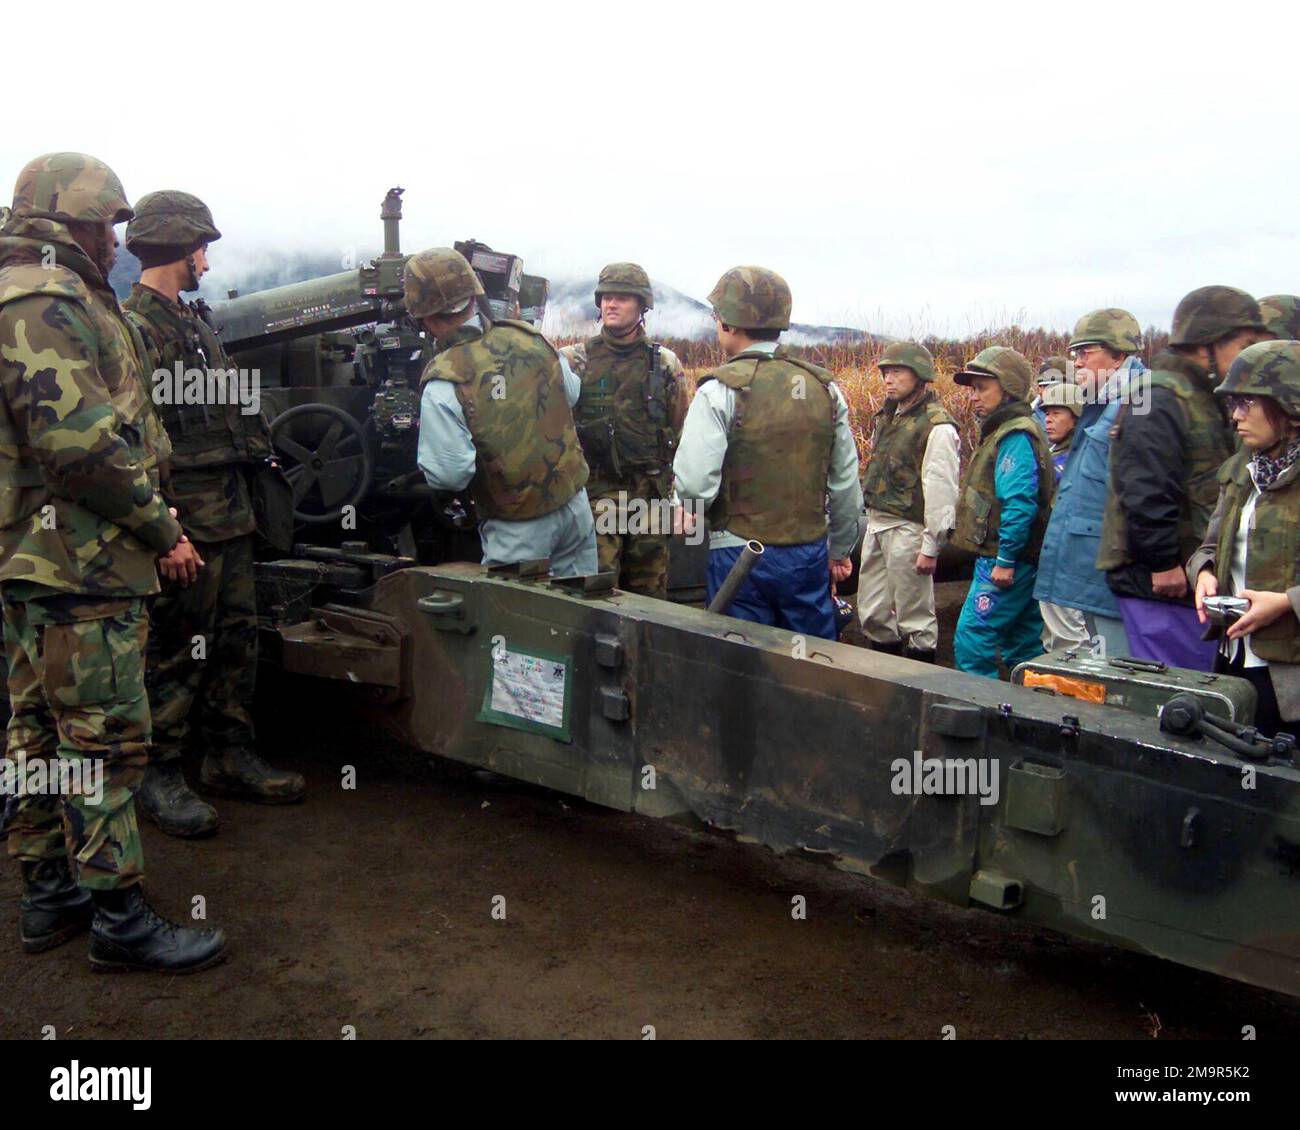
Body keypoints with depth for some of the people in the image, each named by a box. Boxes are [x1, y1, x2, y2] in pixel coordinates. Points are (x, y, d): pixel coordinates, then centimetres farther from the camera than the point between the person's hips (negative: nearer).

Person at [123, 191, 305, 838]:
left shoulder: (191, 324, 19)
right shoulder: (135, 328, -12)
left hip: (229, 515, 9)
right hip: (187, 522, -9)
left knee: (235, 640, 14)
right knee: (176, 651, -1)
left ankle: (230, 758, 26)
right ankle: (158, 777, 12)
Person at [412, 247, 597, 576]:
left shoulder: (443, 384, -19)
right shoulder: (529, 338, -4)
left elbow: (449, 473, -20)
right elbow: (571, 393, 12)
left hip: (518, 531, -5)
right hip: (575, 505, 5)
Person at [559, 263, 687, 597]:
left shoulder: (665, 364, 6)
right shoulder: (574, 361, 2)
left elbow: (683, 432, 10)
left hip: (650, 493, 2)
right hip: (594, 492, -2)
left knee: (650, 592, 10)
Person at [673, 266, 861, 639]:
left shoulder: (720, 392, -12)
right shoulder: (825, 388, 3)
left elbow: (694, 485, -20)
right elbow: (846, 485, 9)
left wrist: (686, 510, 4)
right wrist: (840, 549, 22)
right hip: (809, 555, 4)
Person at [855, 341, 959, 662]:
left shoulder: (937, 427, -13)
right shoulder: (888, 417, 13)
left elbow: (942, 491, -16)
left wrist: (931, 546, -17)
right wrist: (871, 519, 16)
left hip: (907, 529, -9)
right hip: (876, 526, 9)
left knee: (914, 618, 2)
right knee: (872, 615, 15)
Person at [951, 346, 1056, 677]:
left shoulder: (1016, 437, -15)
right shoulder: (1003, 431, 18)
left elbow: (1020, 503, -25)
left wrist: (1005, 559, -23)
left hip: (1003, 563, -11)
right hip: (1011, 560, 11)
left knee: (971, 643, -9)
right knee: (1023, 646, 14)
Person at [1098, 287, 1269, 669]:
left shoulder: (1202, 398, 19)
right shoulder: (1159, 401, -15)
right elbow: (1147, 492, -25)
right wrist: (1163, 563, -22)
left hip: (1191, 582, 10)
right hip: (1162, 582, -10)